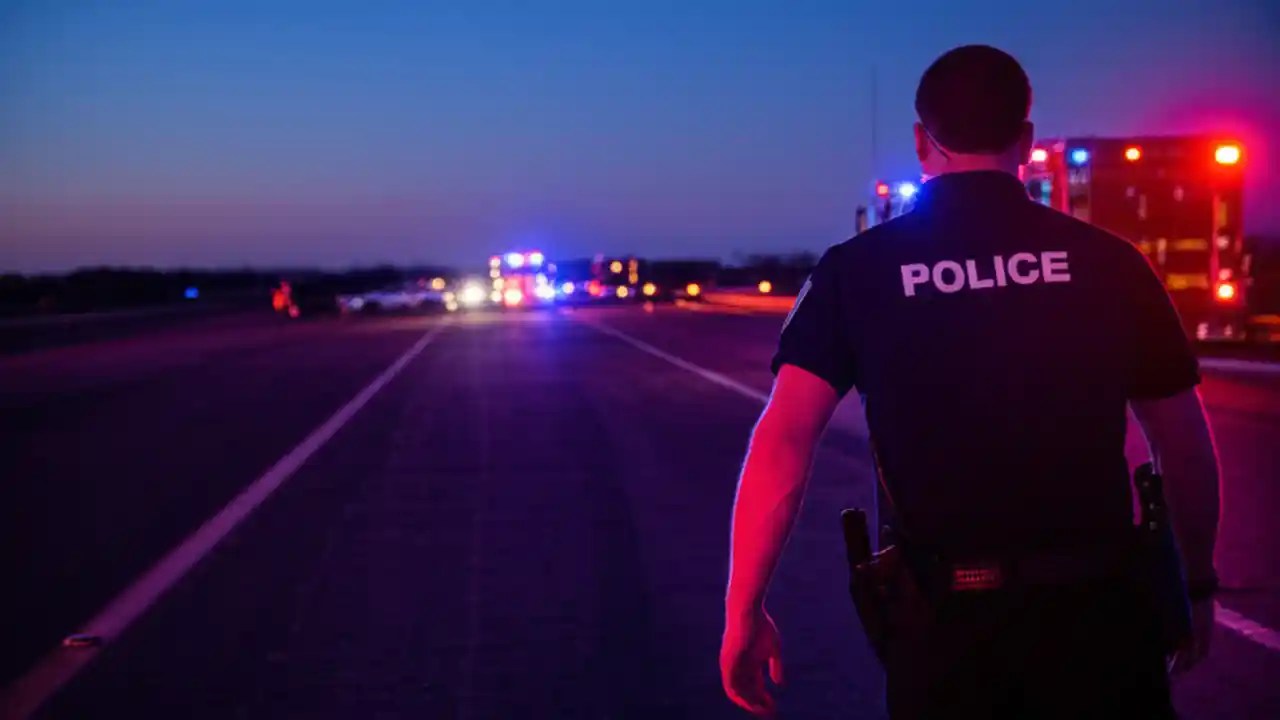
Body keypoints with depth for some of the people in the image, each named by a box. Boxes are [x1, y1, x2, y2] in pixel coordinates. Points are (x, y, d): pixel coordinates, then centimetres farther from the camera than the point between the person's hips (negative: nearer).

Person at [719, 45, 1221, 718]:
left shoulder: (858, 270, -2)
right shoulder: (1108, 262, 0)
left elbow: (781, 442, -10)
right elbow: (1185, 443, 5)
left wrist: (744, 612, -5)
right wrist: (1196, 583, 19)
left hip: (946, 622, 1)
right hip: (1097, 612, -1)